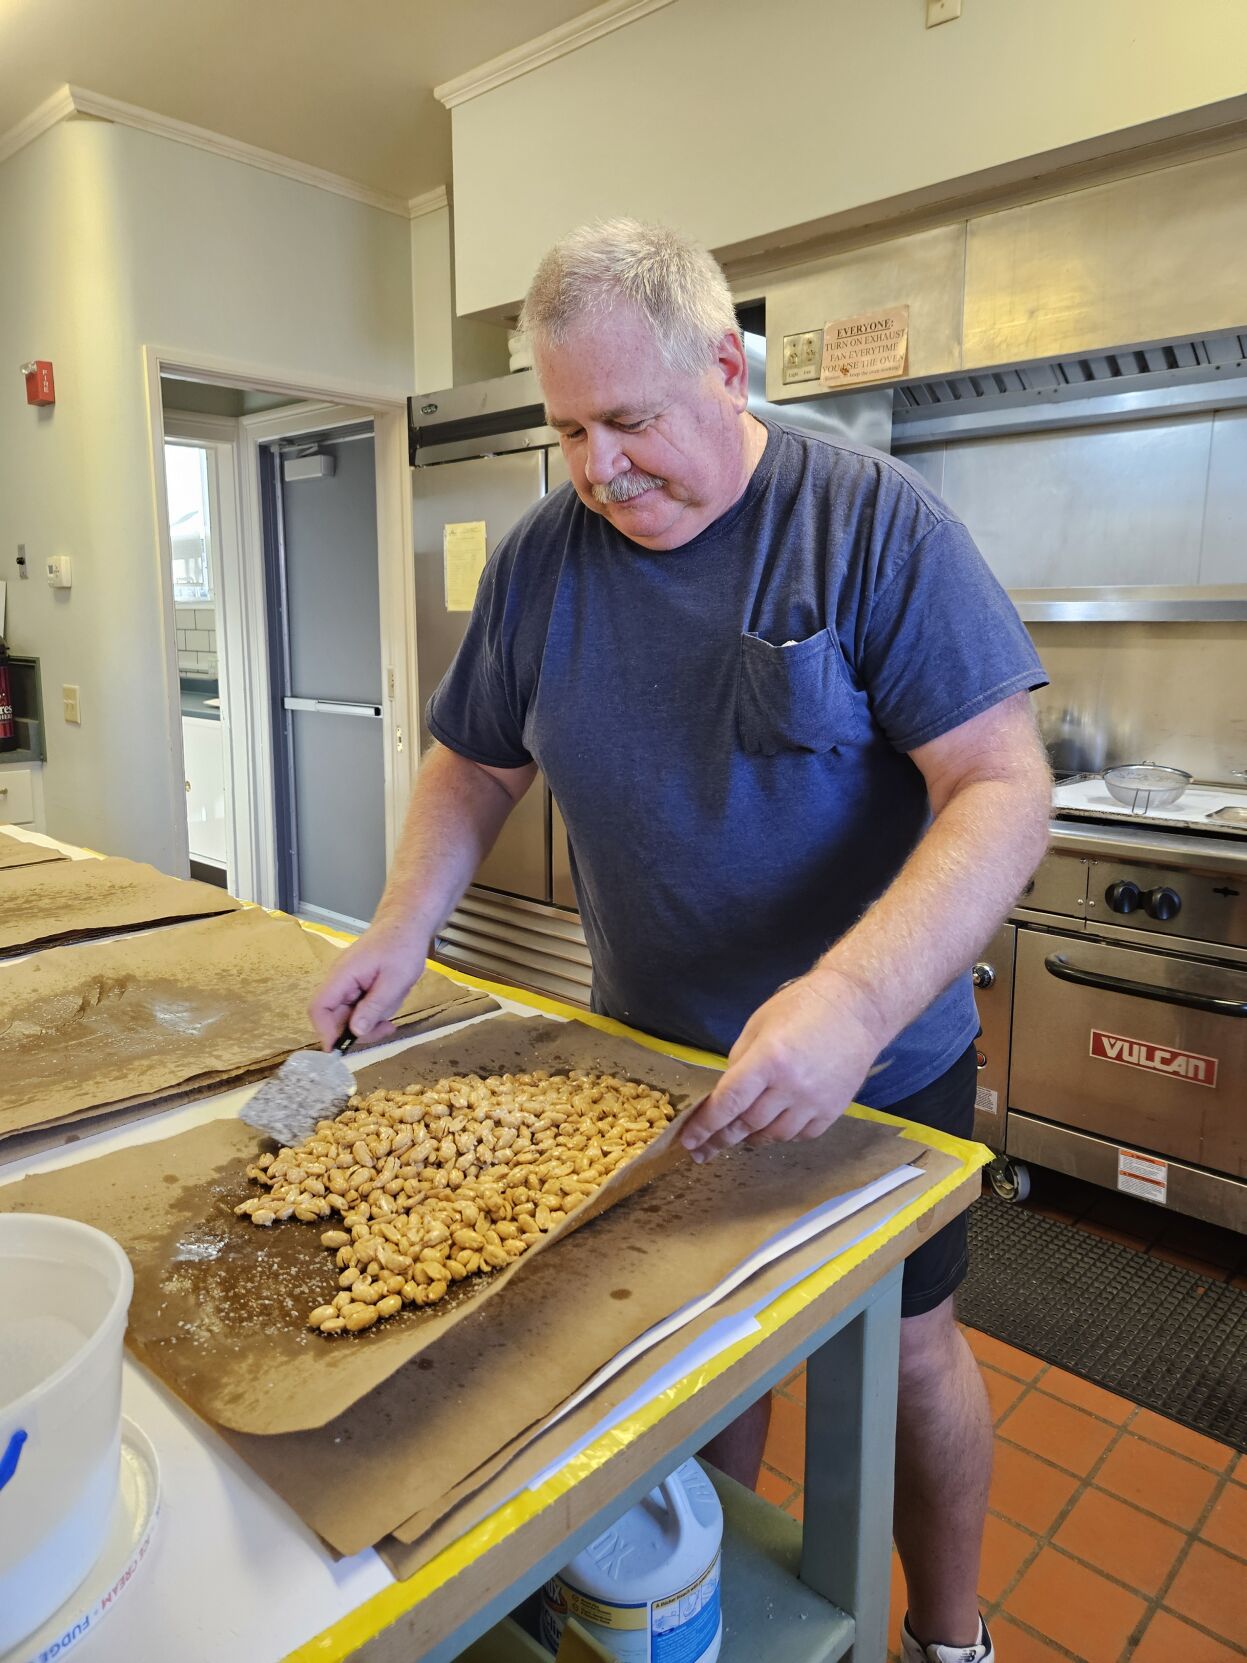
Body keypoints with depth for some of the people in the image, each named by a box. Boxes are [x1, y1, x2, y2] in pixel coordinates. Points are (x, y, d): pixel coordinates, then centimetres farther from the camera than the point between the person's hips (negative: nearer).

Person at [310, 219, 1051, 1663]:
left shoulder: (874, 521, -15)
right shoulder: (542, 556, -3)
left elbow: (1003, 789, -21)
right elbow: (474, 767, 7)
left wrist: (854, 999, -35)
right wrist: (401, 934, -8)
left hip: (881, 1065, -2)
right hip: (651, 1059, 3)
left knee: (903, 1348, 14)